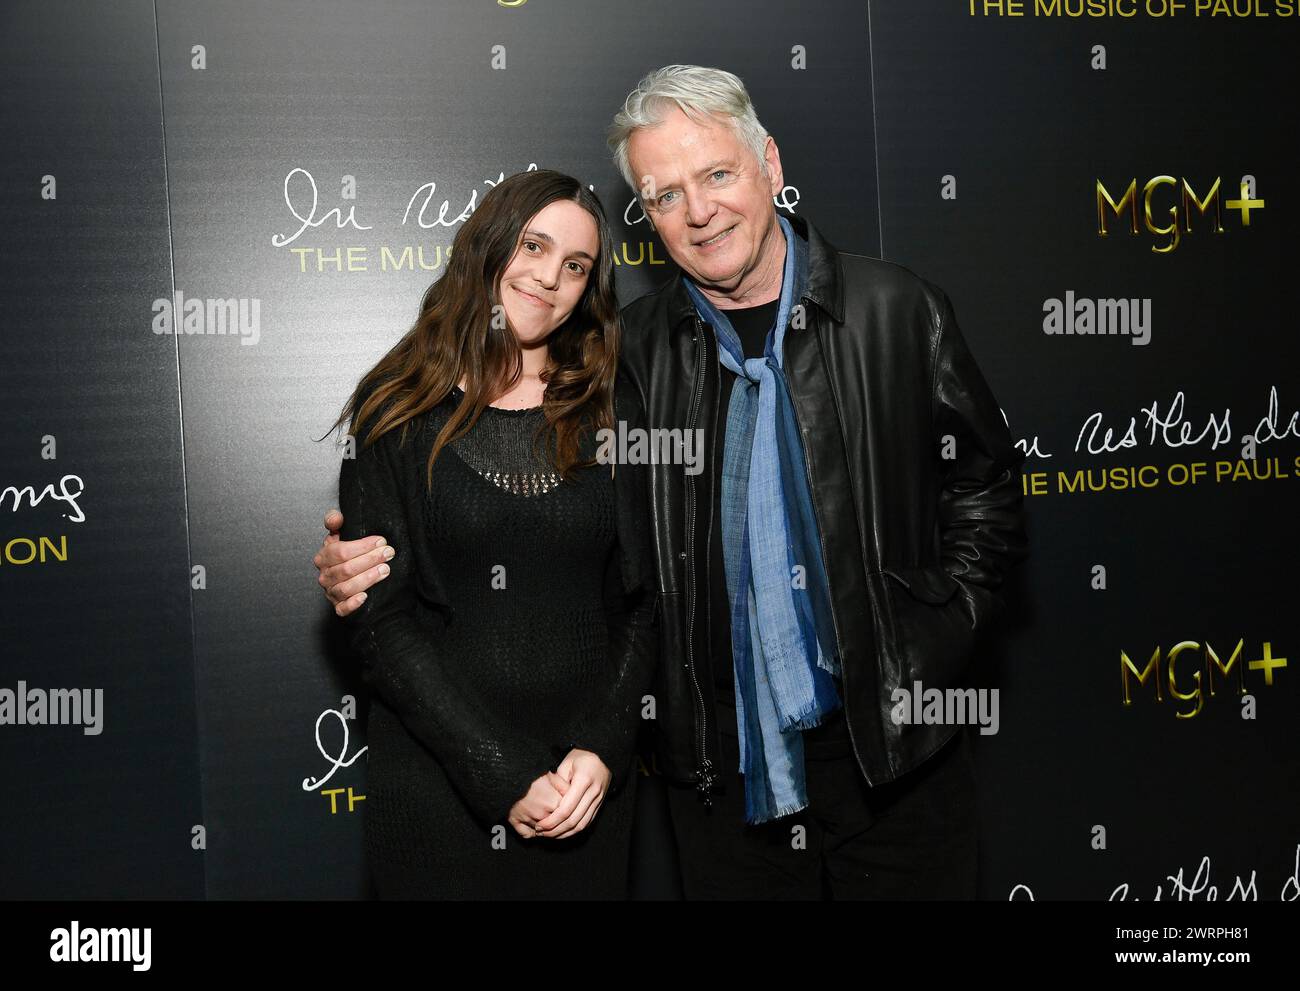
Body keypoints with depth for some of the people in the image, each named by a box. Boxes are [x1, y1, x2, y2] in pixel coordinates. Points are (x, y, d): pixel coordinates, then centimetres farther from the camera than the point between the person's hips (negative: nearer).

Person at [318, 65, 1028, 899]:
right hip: (723, 762, 1)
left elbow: (986, 485, 3)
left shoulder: (896, 310, -4)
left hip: (891, 738, 0)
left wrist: (940, 638, -6)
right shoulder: (635, 351, -2)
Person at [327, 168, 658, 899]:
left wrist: (602, 749, -11)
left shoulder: (611, 410, 4)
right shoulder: (398, 412, -3)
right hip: (436, 782, -2)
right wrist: (503, 776, -14)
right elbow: (381, 618, -8)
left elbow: (644, 600, 3)